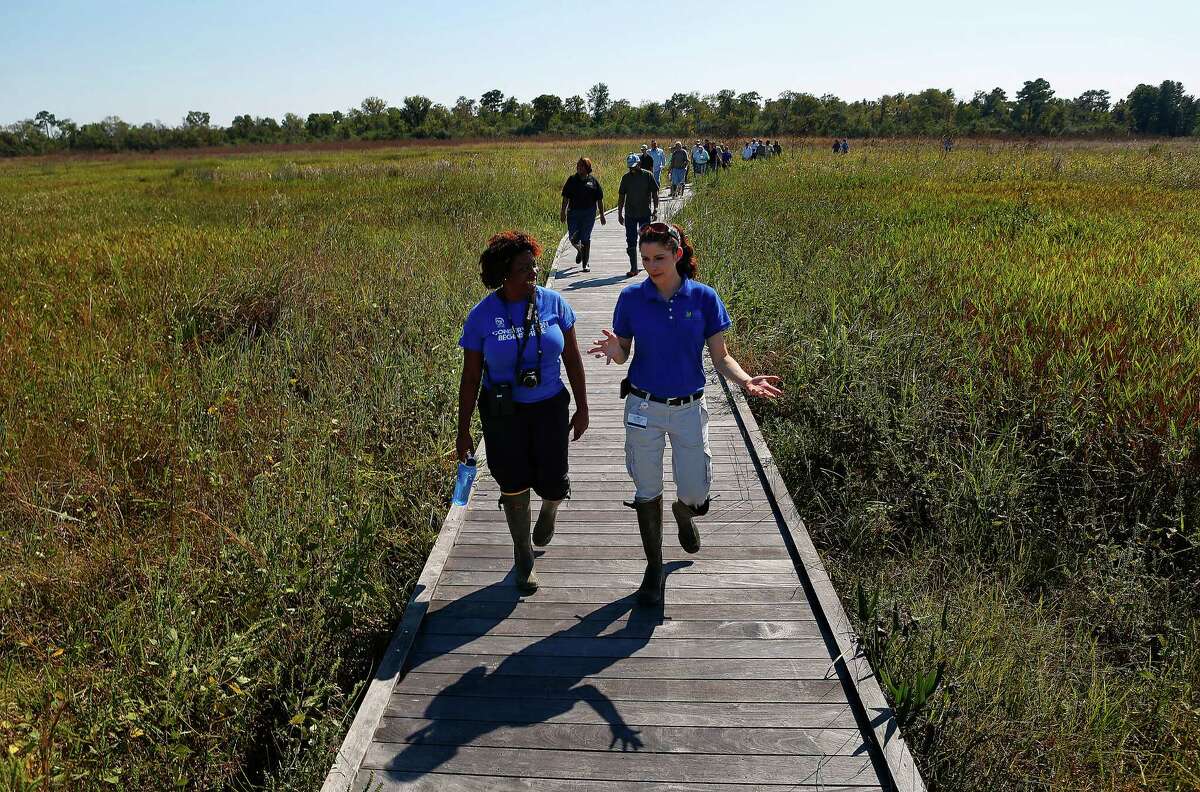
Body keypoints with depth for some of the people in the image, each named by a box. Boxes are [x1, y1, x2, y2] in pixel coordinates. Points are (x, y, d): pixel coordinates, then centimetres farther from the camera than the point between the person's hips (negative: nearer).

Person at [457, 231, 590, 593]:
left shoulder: (553, 303, -8)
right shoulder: (482, 316, -12)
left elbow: (572, 358, 2)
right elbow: (470, 377, -5)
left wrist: (582, 408, 4)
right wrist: (463, 431, -1)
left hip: (549, 407, 1)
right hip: (503, 413, -1)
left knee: (553, 486, 3)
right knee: (514, 486, 8)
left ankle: (550, 507, 44)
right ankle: (524, 559, 32)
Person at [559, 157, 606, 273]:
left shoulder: (593, 181, 4)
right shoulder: (572, 179, 6)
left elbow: (599, 199, 7)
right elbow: (565, 198, 7)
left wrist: (602, 214, 6)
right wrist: (563, 212, 1)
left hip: (589, 214, -1)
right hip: (573, 213, 1)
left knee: (585, 238, 0)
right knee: (573, 238, 0)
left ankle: (585, 264, 10)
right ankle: (580, 250, 35)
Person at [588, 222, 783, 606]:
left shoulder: (703, 297, -6)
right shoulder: (631, 297, -6)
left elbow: (720, 356, -4)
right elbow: (624, 353, 1)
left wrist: (745, 380, -23)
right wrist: (613, 349, -23)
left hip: (689, 408, 0)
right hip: (644, 407, 0)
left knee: (696, 492, 5)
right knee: (648, 491, 7)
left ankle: (683, 511, 44)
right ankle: (654, 566, 27)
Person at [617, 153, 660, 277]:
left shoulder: (648, 175, -2)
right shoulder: (626, 177, 5)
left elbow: (654, 192, 1)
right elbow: (621, 196, 10)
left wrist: (656, 207, -8)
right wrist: (619, 213, 8)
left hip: (645, 213, -2)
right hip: (630, 214, 2)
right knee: (631, 242, -2)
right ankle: (633, 268, 1)